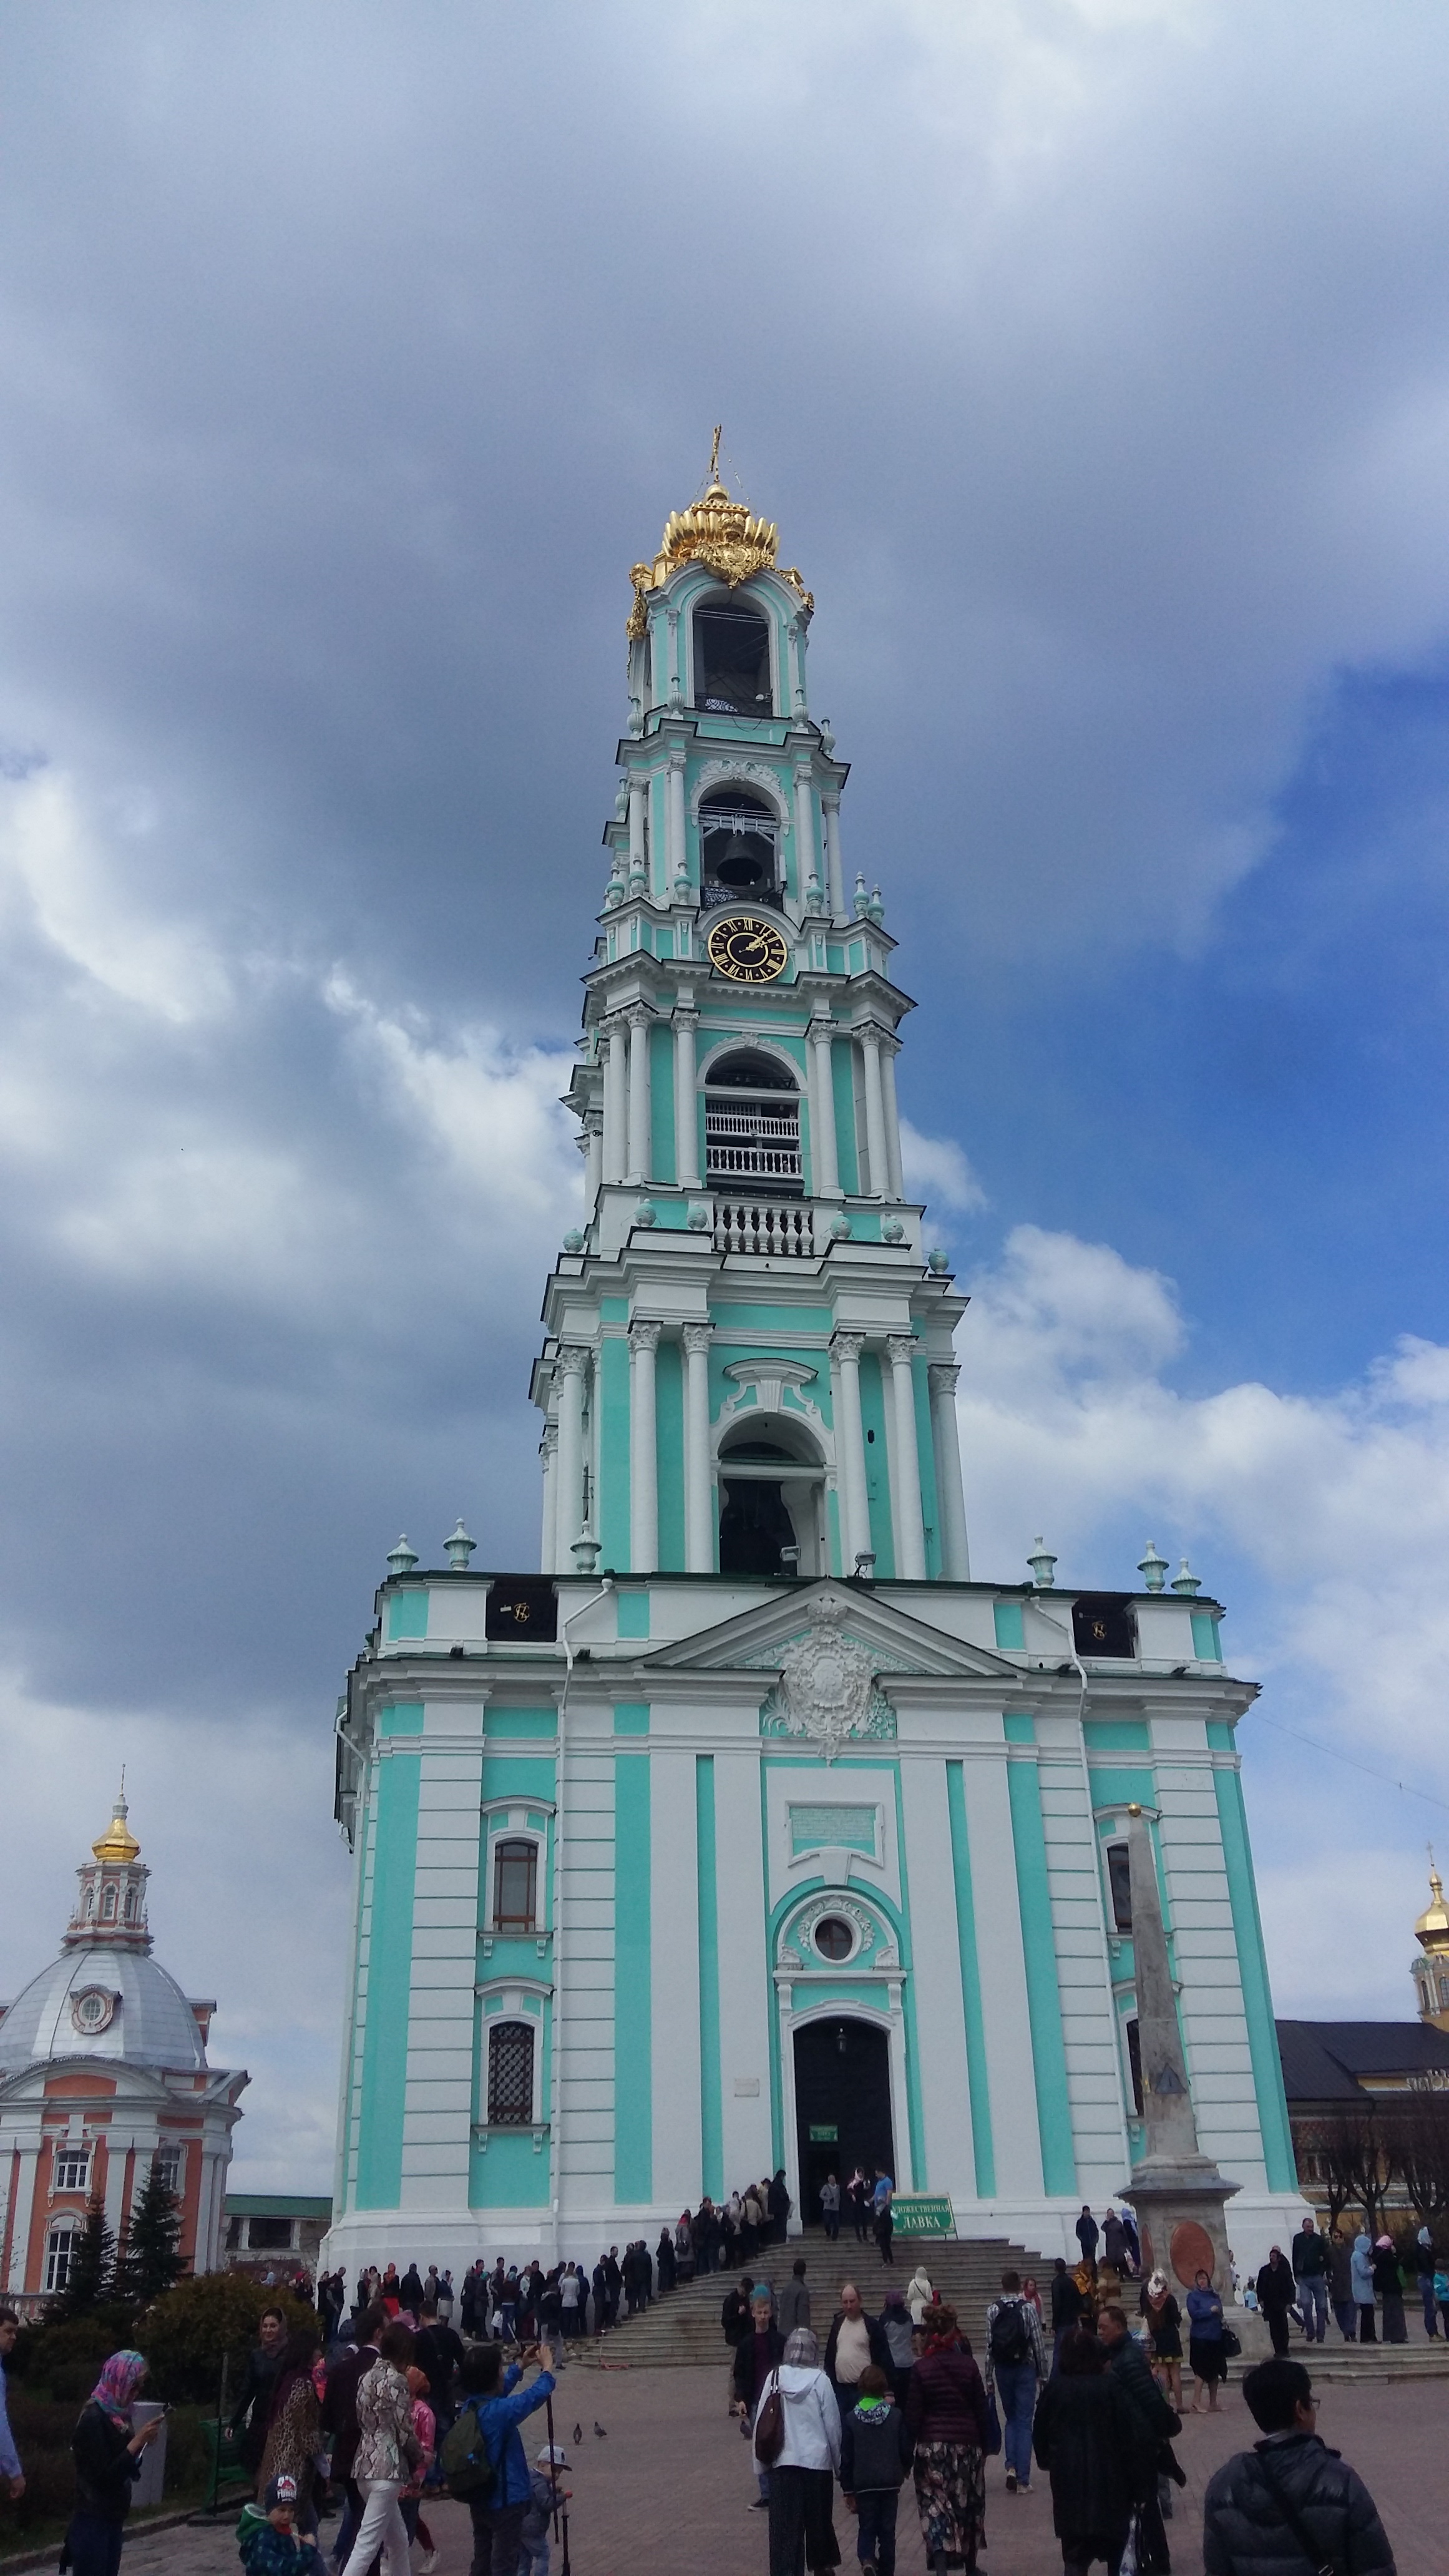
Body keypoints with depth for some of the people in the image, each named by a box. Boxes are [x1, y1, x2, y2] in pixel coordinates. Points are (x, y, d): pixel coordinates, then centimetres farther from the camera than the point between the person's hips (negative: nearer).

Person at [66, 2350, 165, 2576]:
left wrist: (143, 2442, -3)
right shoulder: (93, 2418, -18)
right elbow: (103, 2476, -21)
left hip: (113, 2517, 8)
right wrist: (138, 2442, -21)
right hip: (92, 2521, -8)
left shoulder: (117, 2414, 8)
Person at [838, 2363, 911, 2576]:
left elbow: (846, 2458, -3)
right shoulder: (896, 2416, -5)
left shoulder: (851, 2419, -6)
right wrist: (903, 2470, 20)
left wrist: (848, 2490, 5)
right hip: (890, 2483, 1)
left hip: (863, 2484, -1)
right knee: (887, 2530, 13)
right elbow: (906, 2449, -1)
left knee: (866, 2528, 8)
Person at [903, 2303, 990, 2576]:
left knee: (936, 2505, 1)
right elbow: (982, 2410, 1)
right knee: (968, 2504, 17)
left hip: (932, 2444, -2)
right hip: (967, 2443, 2)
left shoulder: (921, 2369, -7)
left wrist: (909, 2447, 2)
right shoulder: (969, 2366, -2)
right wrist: (985, 2445, 11)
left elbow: (913, 2415, -6)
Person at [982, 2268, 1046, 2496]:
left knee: (1010, 2419, 19)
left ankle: (1011, 2466, 3)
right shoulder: (1028, 2309, -8)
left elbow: (989, 2347, -3)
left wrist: (989, 2378, 4)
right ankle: (1023, 2479, 5)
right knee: (1024, 2423, 6)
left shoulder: (993, 2311, -3)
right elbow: (1038, 2344, -8)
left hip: (1002, 2369, 2)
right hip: (1025, 2369, -2)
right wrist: (1042, 2374, 3)